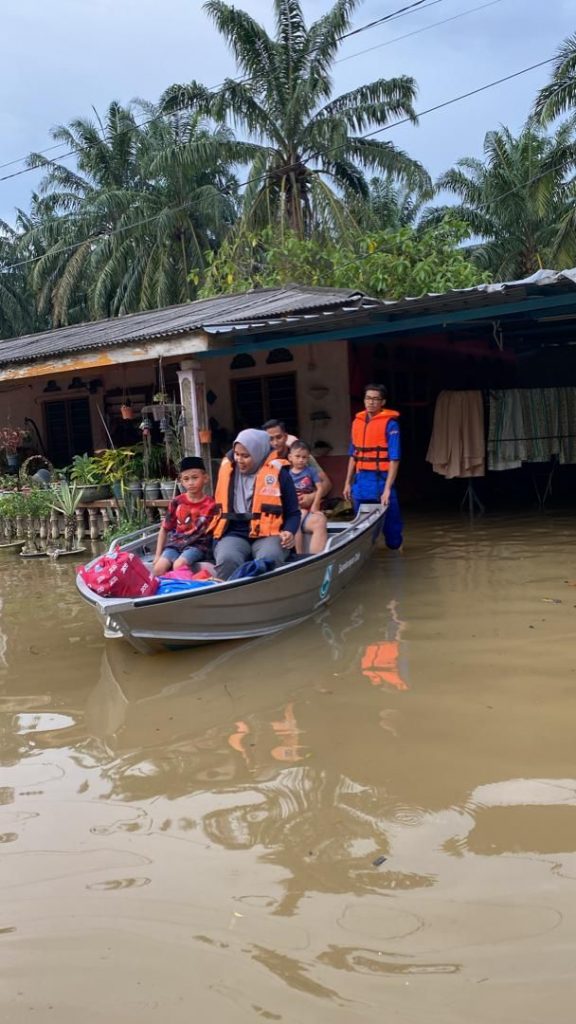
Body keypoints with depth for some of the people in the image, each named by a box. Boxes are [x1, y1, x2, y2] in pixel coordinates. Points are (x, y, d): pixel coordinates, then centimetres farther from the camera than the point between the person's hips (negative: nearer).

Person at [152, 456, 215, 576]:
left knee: (179, 565, -30)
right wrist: (158, 555, 9)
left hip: (197, 545, -3)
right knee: (158, 568, -22)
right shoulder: (177, 502, 6)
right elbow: (164, 529, 14)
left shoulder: (211, 504, -1)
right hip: (175, 543, 3)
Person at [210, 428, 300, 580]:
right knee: (227, 559, -33)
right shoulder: (228, 468, 11)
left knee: (269, 559, -37)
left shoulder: (278, 472, 2)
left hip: (267, 534, -2)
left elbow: (293, 512, 6)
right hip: (235, 534, 2)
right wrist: (217, 529, 13)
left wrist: (289, 532, -12)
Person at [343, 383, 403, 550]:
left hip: (381, 479, -5)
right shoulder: (357, 421, 10)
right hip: (361, 481, 5)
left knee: (390, 523, 1)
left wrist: (387, 489, -18)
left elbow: (394, 459, -12)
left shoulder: (390, 423, -7)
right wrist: (348, 482, 12)